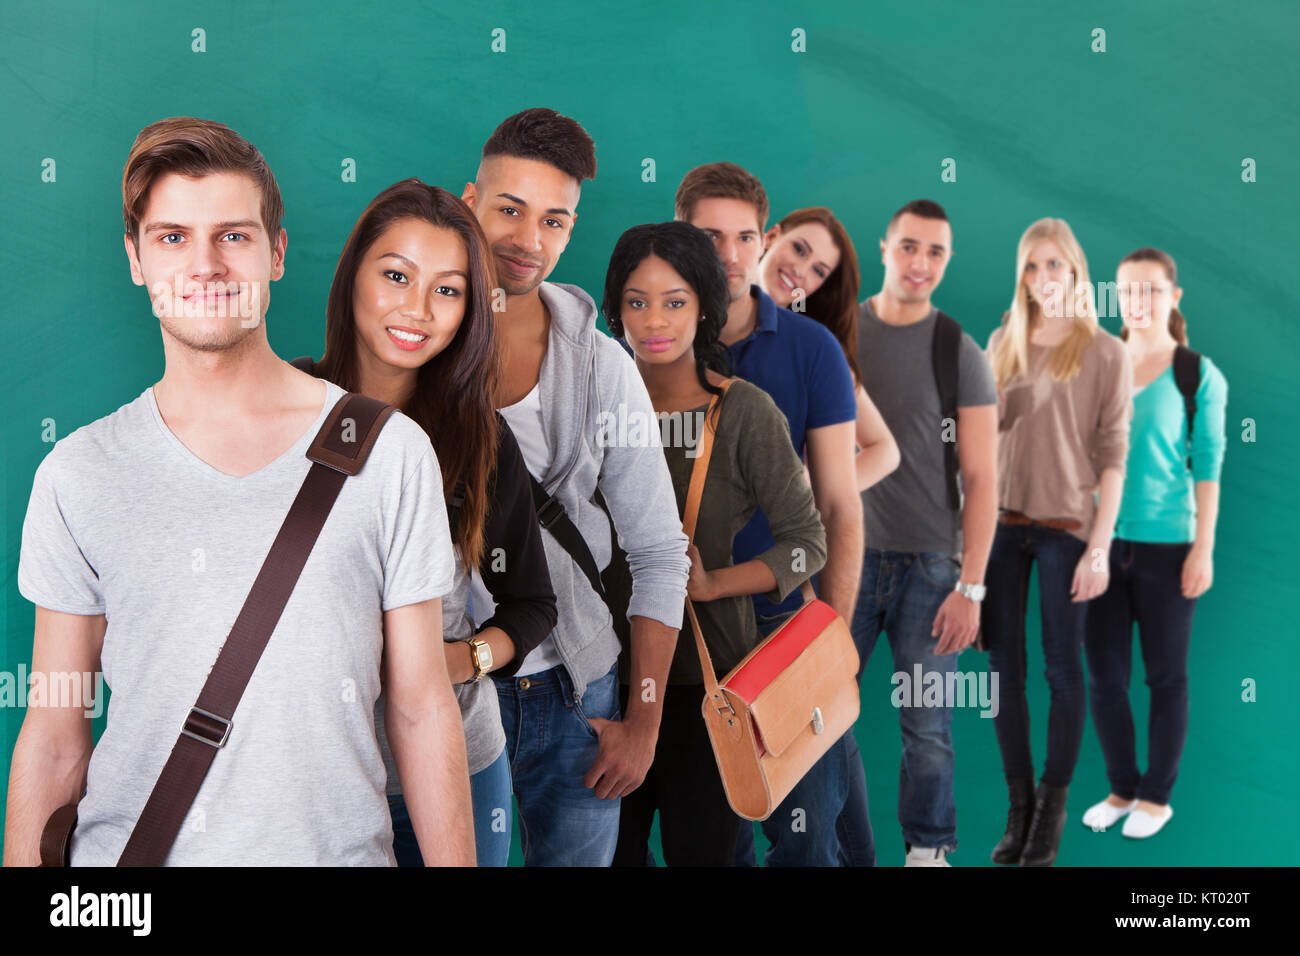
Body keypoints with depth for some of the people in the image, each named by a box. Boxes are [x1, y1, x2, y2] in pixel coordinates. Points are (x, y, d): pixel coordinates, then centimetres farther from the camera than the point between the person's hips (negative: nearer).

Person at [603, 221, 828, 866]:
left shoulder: (745, 412, -9)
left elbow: (806, 542, -6)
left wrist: (712, 584, -17)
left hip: (705, 673, -3)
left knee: (698, 849, 9)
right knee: (608, 851, 14)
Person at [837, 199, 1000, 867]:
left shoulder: (960, 355, 1)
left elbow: (981, 479, -1)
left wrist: (970, 587, -7)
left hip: (929, 562, -1)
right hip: (845, 554, 2)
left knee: (926, 729, 3)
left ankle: (927, 851, 21)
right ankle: (847, 855, 16)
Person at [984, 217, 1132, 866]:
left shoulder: (1106, 352, -2)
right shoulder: (1002, 343, 9)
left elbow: (1113, 455, -4)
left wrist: (1099, 546, -10)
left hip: (1066, 528, -3)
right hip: (1000, 522, 4)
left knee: (1062, 669, 3)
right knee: (1004, 667, 6)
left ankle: (1052, 810, 15)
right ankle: (1019, 806, 18)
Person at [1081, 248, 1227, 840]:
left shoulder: (1199, 376, -3)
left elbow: (1208, 467, -3)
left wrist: (1203, 549, -8)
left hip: (1165, 545, -3)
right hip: (1102, 541, 3)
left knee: (1165, 674, 8)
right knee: (1103, 675, 7)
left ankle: (1157, 795, 21)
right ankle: (1122, 787, 23)